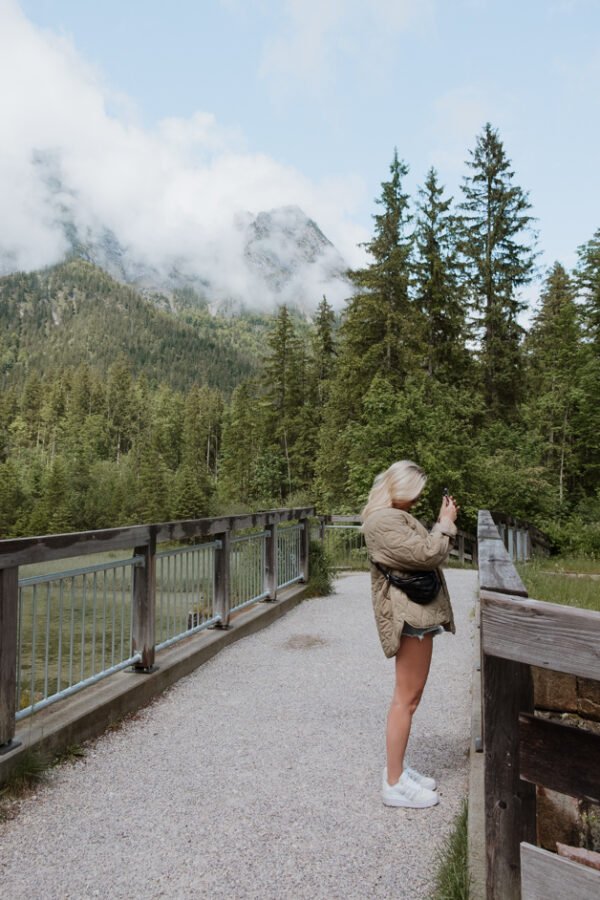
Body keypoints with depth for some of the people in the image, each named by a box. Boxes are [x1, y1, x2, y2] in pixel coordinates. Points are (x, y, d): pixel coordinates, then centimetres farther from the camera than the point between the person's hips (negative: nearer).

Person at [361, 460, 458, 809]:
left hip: (417, 610, 11)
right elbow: (427, 554, -21)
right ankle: (394, 784, 7)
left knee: (409, 695, 17)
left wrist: (443, 522, 9)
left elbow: (422, 549, 19)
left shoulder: (394, 516, 14)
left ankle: (397, 768, 29)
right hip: (408, 613, -11)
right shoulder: (384, 521, -18)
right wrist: (446, 523, -8)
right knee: (407, 698, -3)